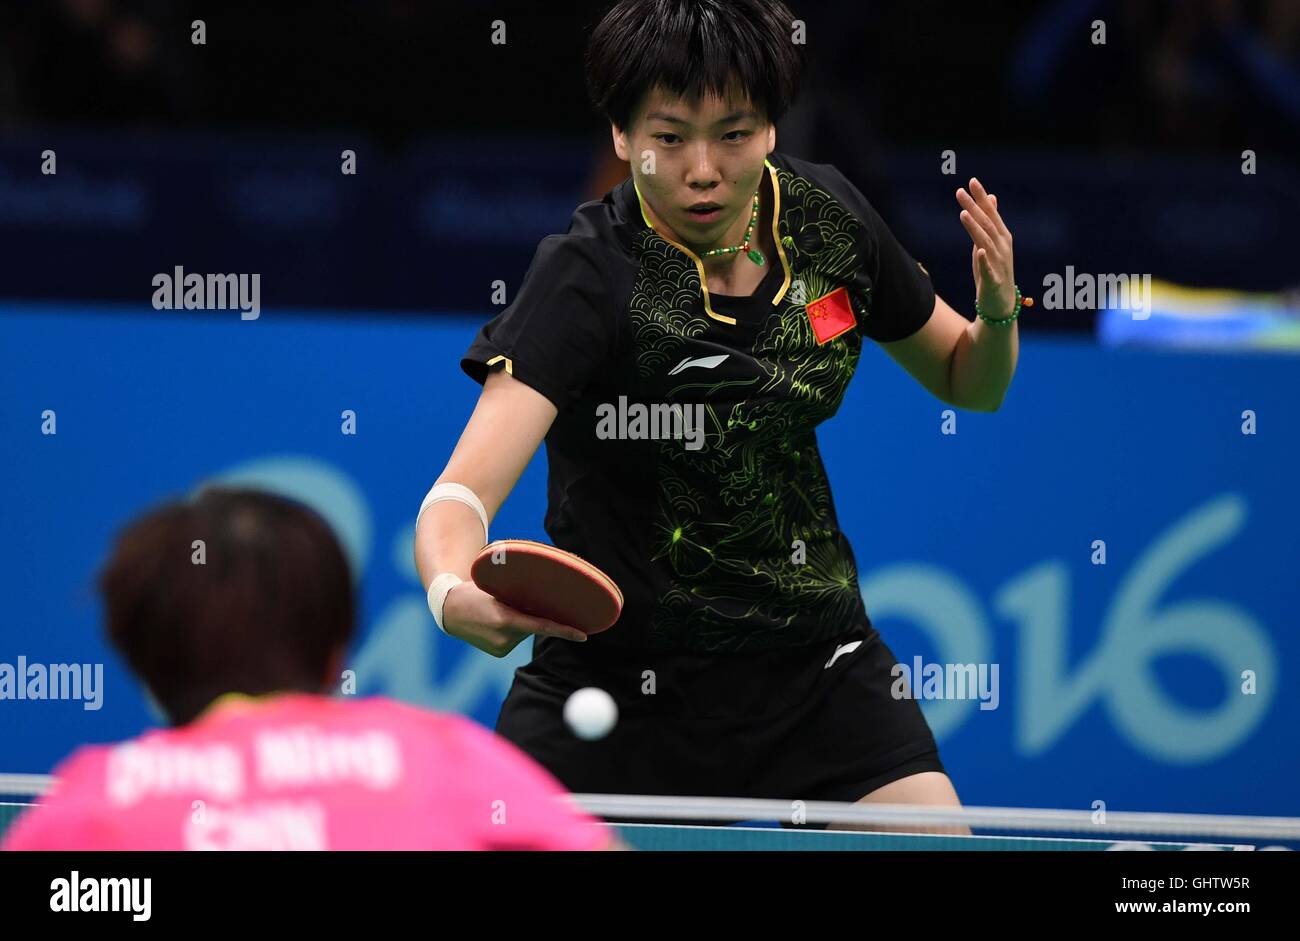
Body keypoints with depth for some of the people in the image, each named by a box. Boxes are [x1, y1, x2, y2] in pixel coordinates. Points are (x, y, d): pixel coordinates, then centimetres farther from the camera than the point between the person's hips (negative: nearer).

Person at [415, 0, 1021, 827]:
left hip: (813, 662, 4)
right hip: (620, 682, -4)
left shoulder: (826, 216, -6)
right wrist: (454, 594, -57)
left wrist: (997, 318, -13)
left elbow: (968, 384, 11)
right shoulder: (587, 280, -22)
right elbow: (461, 494, -34)